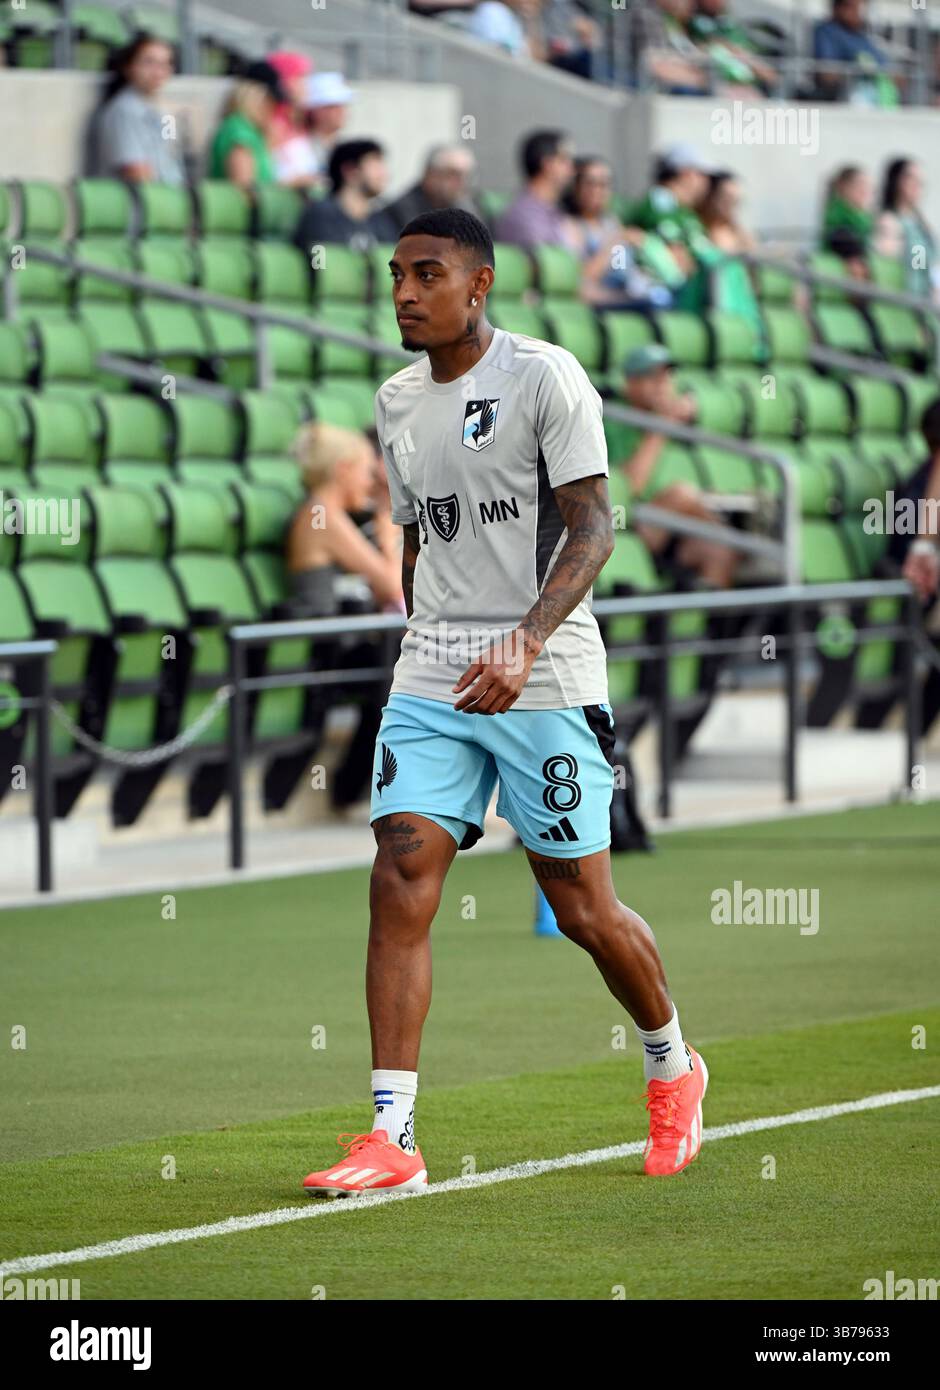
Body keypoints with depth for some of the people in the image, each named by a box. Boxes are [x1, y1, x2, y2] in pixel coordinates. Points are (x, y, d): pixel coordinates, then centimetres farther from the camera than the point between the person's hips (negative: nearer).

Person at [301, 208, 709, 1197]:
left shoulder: (546, 378, -7)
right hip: (430, 679, 5)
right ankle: (391, 1140, -14)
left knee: (583, 910, 2)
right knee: (399, 884, -11)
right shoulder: (396, 404, 12)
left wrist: (522, 646, -25)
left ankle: (672, 1066, 30)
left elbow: (591, 528, -13)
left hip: (545, 681, -5)